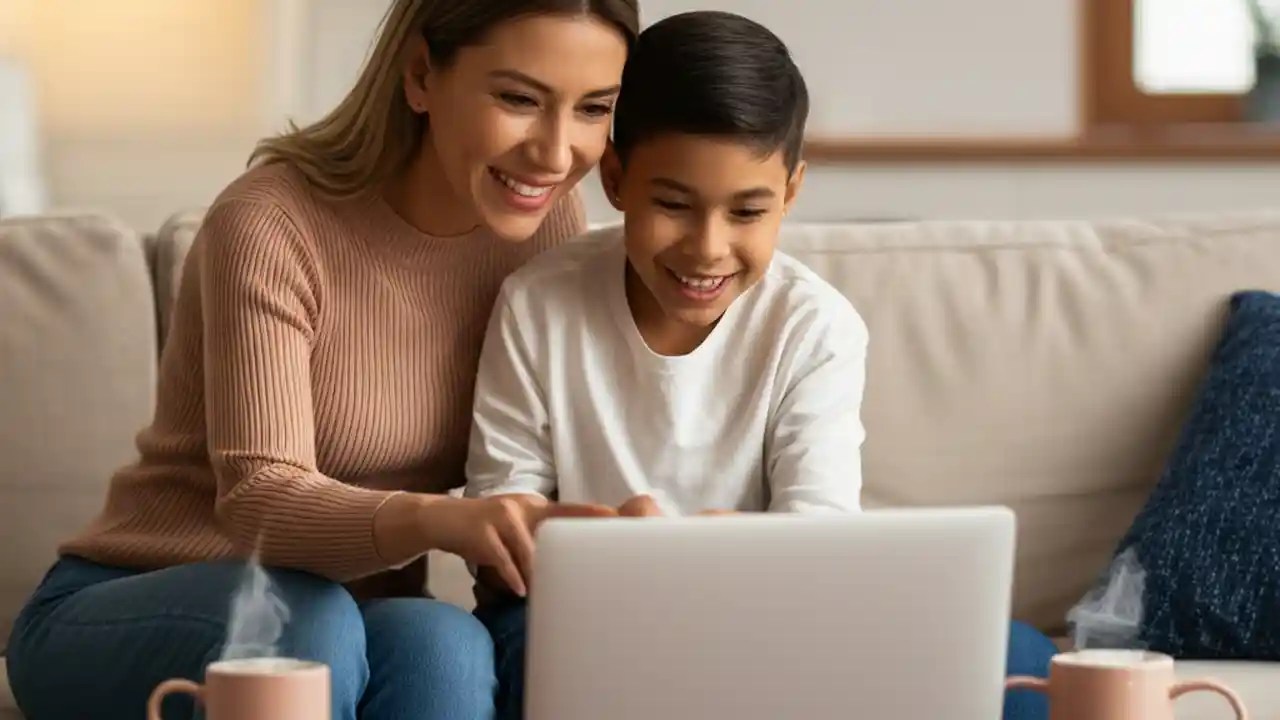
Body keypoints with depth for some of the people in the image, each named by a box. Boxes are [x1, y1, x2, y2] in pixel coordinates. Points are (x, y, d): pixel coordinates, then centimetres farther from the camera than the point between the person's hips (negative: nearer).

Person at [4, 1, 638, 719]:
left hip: (360, 613, 4)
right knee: (309, 620, -37)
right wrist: (436, 518, -48)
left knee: (439, 642, -32)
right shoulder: (270, 226, -20)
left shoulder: (547, 219, -4)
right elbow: (258, 498, -28)